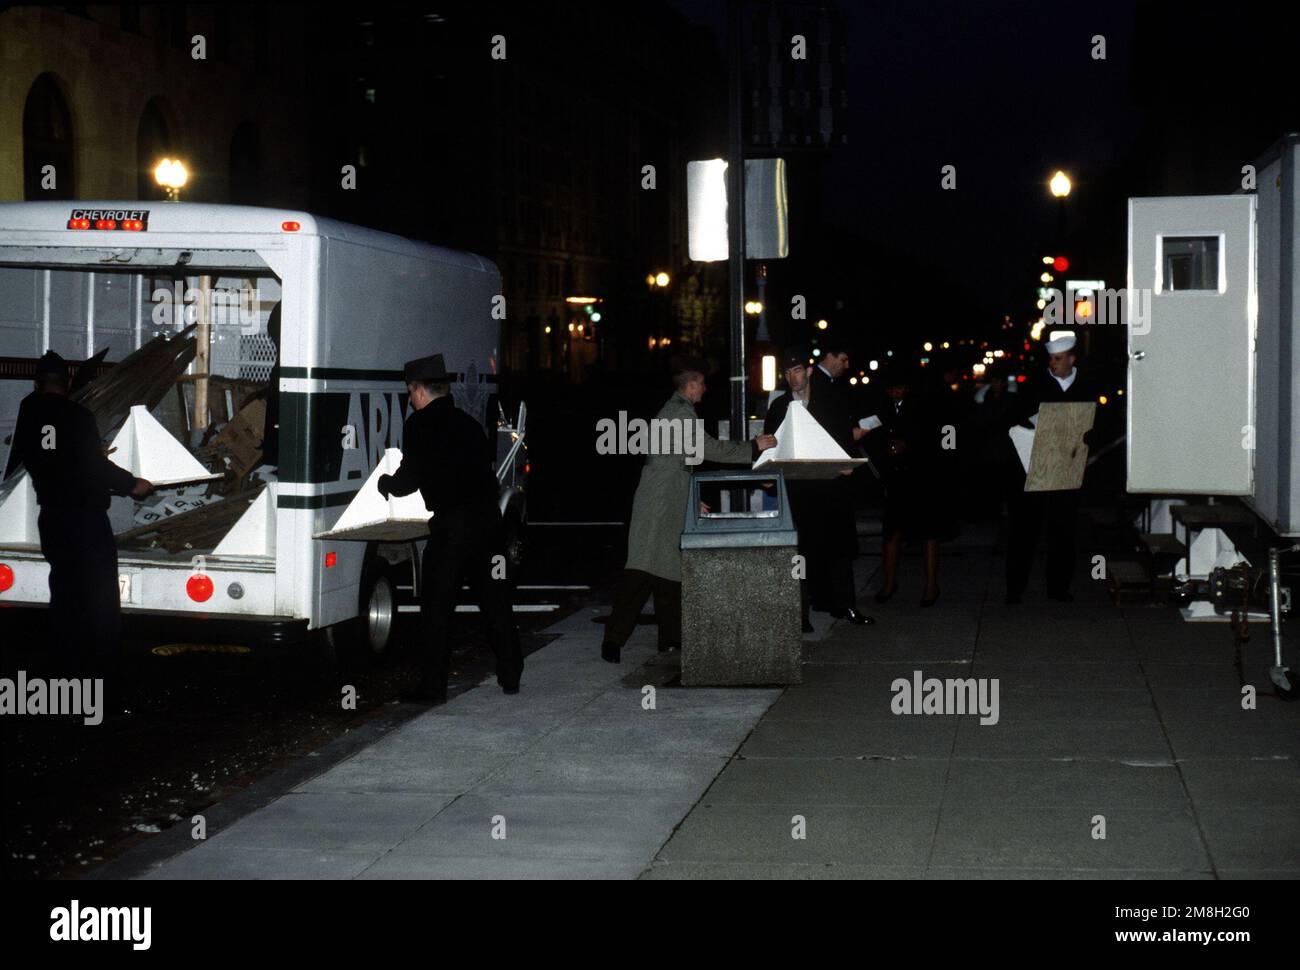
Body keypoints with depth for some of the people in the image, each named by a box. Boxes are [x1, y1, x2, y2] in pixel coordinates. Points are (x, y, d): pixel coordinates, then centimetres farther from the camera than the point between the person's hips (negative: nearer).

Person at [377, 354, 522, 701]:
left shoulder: (420, 424, -4)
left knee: (437, 609, 2)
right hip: (489, 520, 6)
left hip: (451, 526, -6)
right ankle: (510, 676, 23)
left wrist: (386, 483, 14)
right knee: (495, 601, 16)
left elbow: (409, 479, -8)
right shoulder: (467, 422, 16)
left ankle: (433, 686, 3)